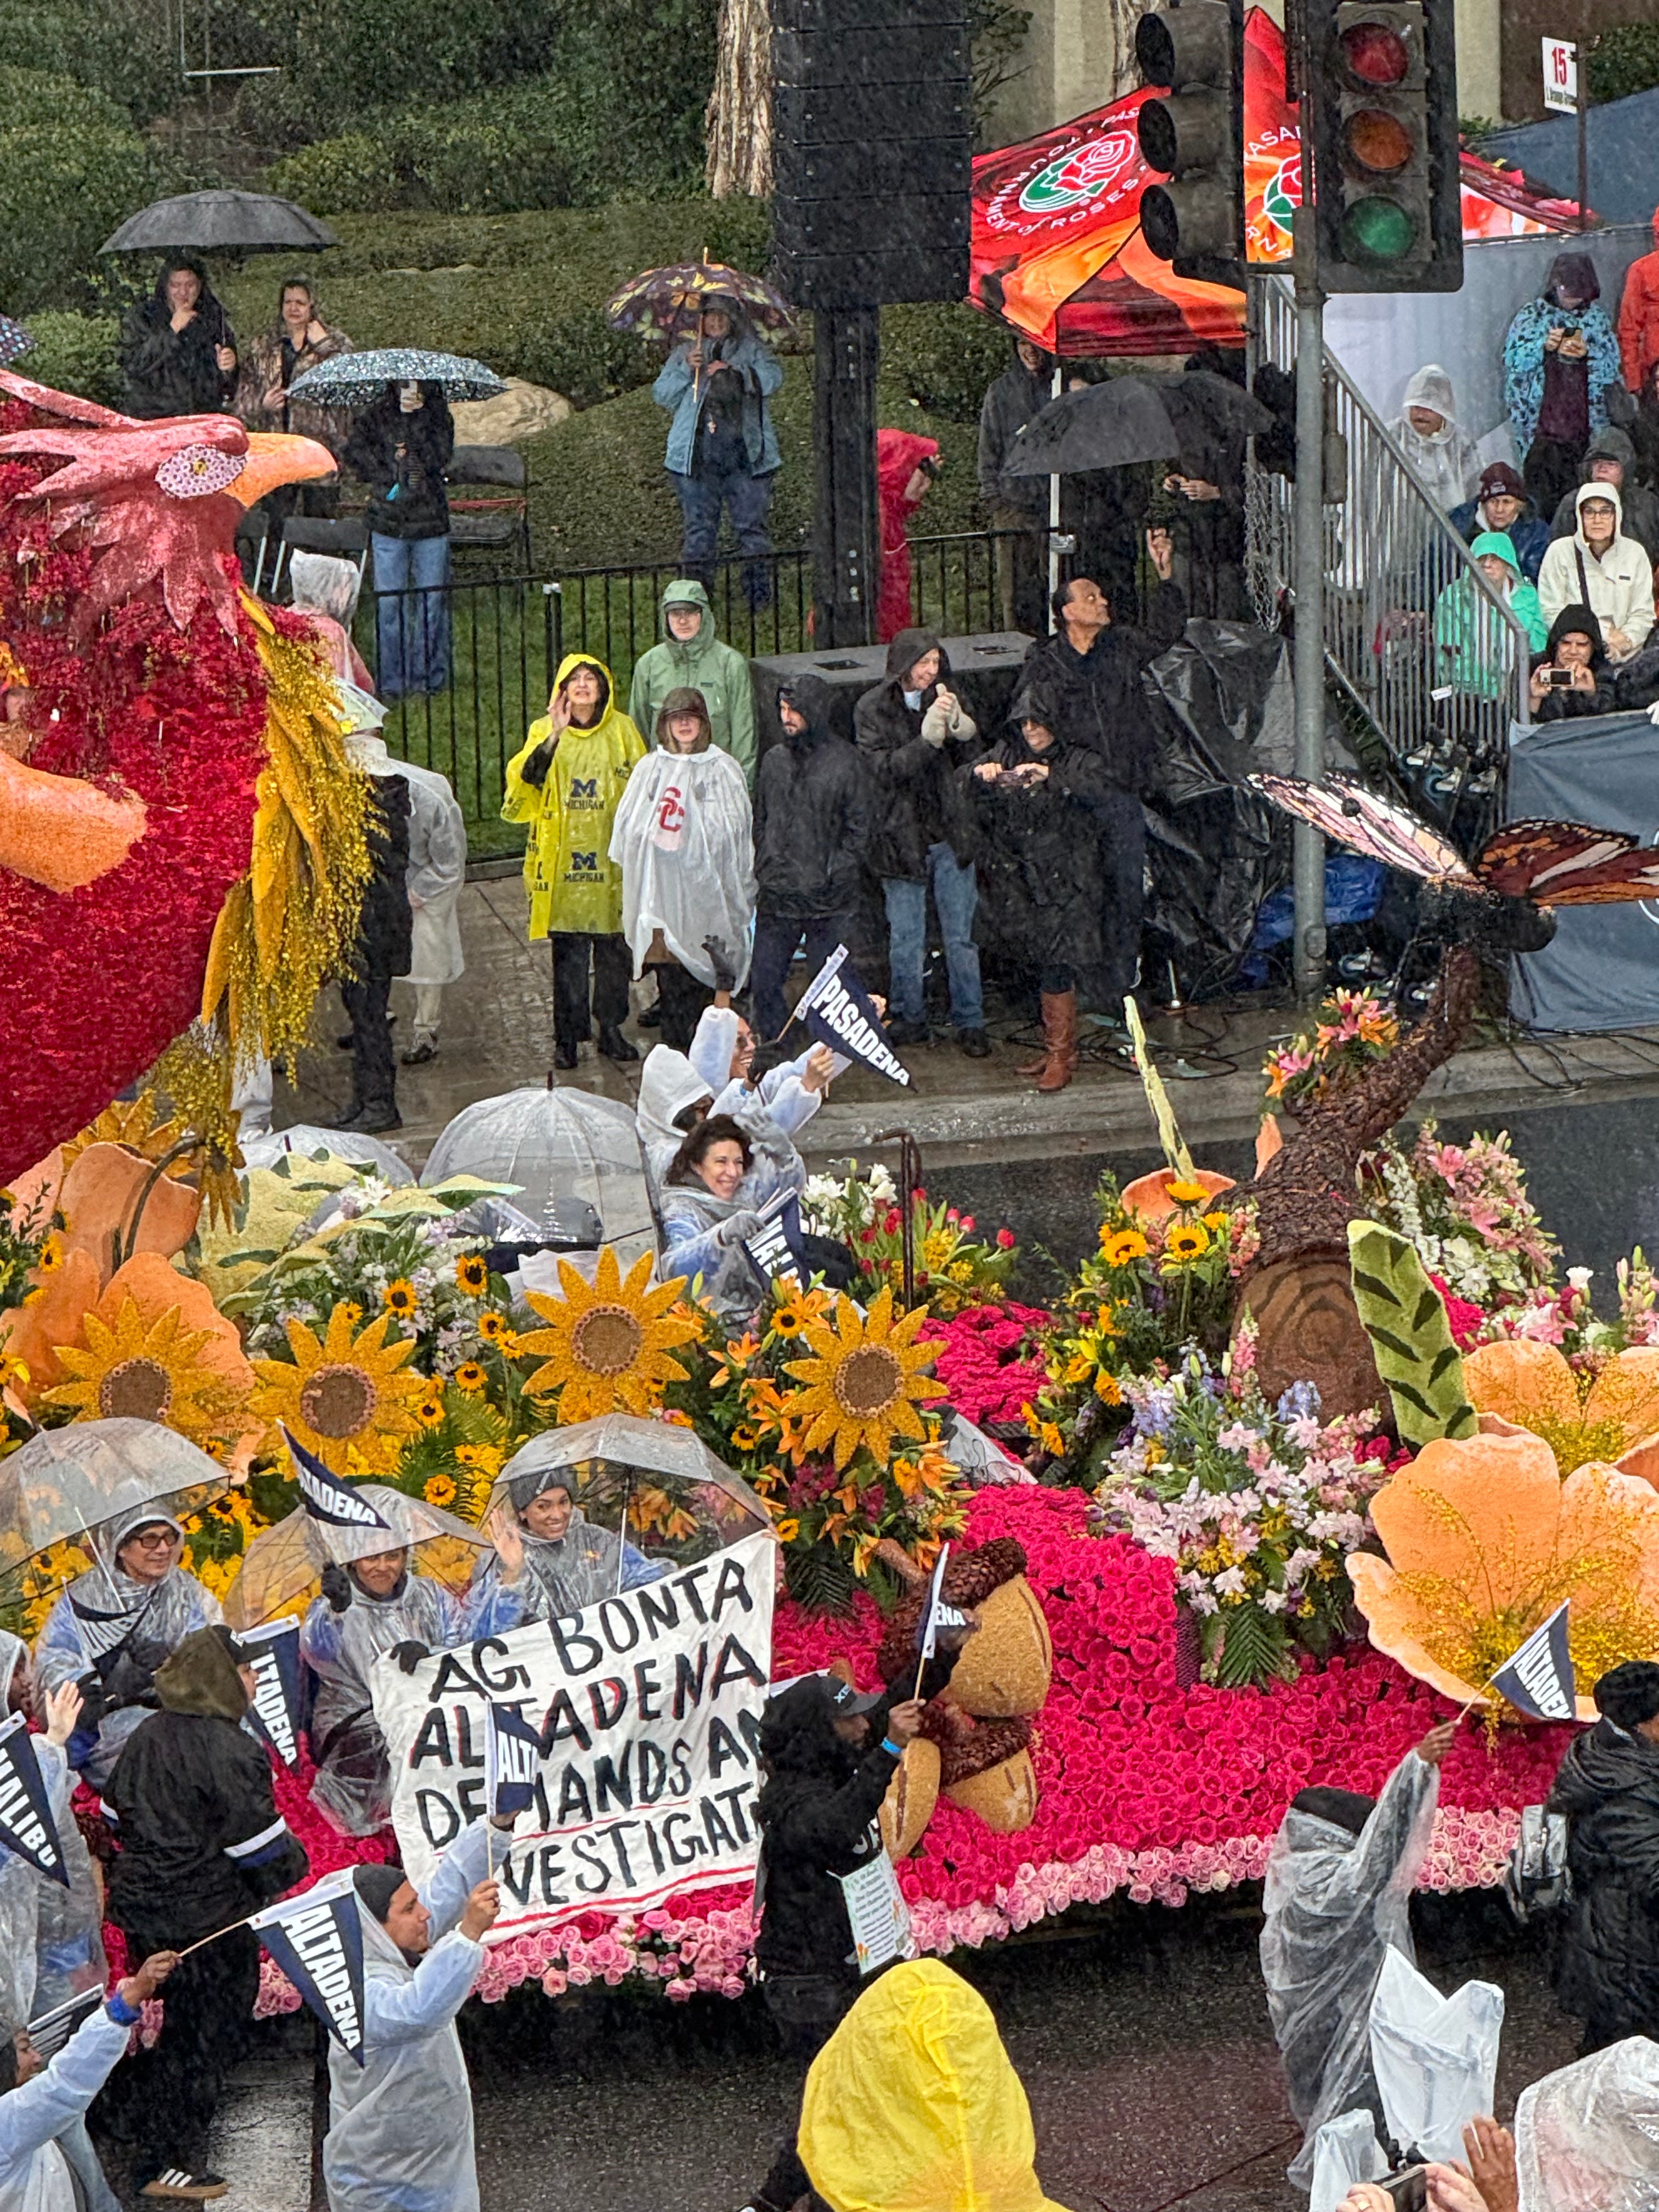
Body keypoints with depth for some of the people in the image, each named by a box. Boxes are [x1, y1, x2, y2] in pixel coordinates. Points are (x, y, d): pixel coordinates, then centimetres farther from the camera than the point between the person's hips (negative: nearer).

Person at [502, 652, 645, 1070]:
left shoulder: (622, 731, 6)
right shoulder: (545, 731, 3)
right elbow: (524, 780, -13)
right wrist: (554, 737, -24)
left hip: (611, 860, 1)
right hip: (563, 859, -1)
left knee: (613, 949, 6)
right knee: (567, 952, 0)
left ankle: (611, 1028, 18)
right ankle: (567, 1037, 7)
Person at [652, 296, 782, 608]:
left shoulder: (752, 349, 17)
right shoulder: (684, 353, 19)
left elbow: (773, 377, -1)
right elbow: (662, 395, 10)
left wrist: (733, 369, -12)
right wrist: (686, 369, -6)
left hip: (744, 452, -1)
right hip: (697, 453, 1)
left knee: (751, 520, -4)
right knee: (699, 524, 0)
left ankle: (758, 585, -1)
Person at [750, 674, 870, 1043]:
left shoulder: (843, 761, -4)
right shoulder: (775, 760, 11)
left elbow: (858, 829, -2)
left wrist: (836, 873, -9)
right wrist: (761, 870, 8)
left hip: (828, 902, -5)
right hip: (776, 899, 5)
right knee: (763, 984, 4)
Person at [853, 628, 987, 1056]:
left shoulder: (941, 699, 4)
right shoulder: (873, 709, -6)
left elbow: (965, 759, 5)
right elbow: (884, 768, -16)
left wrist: (959, 728, -16)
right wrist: (929, 736, -27)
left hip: (950, 835, 2)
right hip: (902, 839, -2)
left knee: (960, 937, 5)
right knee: (905, 940, 6)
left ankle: (970, 1021, 13)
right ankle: (909, 1019, 19)